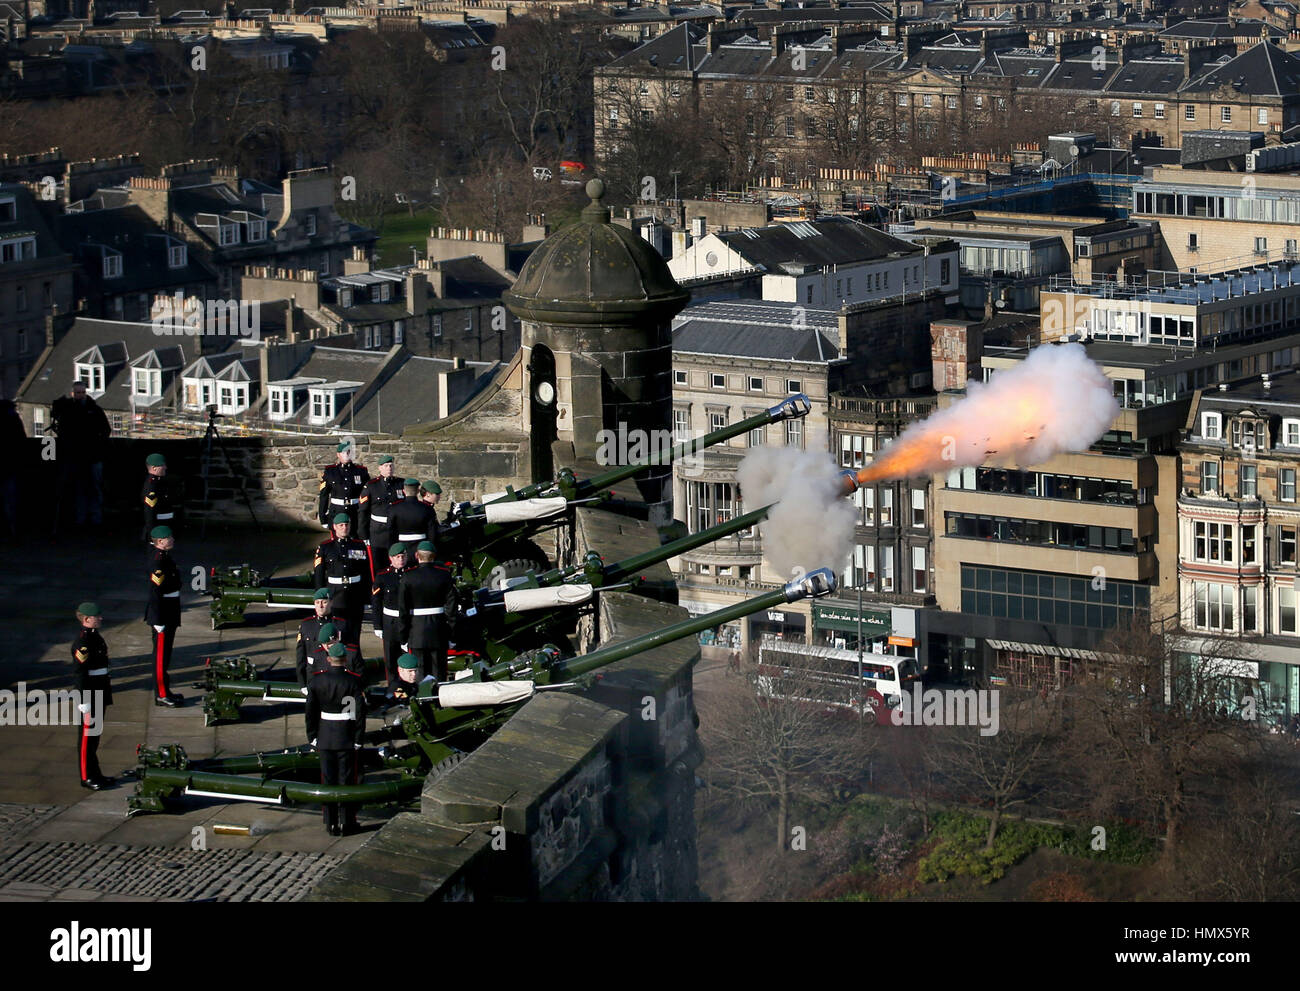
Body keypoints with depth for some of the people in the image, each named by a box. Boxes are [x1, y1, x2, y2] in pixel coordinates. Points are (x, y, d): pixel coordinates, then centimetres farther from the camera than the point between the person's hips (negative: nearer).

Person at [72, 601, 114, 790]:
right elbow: (81, 675, -22)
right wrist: (86, 709, -22)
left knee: (95, 737, 17)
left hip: (100, 696, 9)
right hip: (89, 699, -9)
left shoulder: (95, 637, 9)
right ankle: (87, 777, 9)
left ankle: (95, 774, 26)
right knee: (87, 739, 1)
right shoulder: (82, 642, -20)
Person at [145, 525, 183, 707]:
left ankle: (165, 691, 26)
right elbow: (155, 592, -24)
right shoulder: (158, 562, -22)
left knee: (165, 653, 17)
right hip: (163, 615, -10)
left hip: (170, 615, 10)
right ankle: (161, 695, 5)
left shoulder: (163, 556, 8)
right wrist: (158, 622, -23)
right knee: (161, 654, -2)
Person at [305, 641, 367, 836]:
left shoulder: (317, 681, -3)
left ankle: (331, 824, 10)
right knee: (346, 780, 6)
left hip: (324, 739, 2)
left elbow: (310, 711, 1)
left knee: (328, 780, 8)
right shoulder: (352, 682, -11)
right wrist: (358, 740, -3)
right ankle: (346, 822, 10)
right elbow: (360, 712, -11)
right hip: (346, 739, -2)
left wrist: (313, 737, 9)